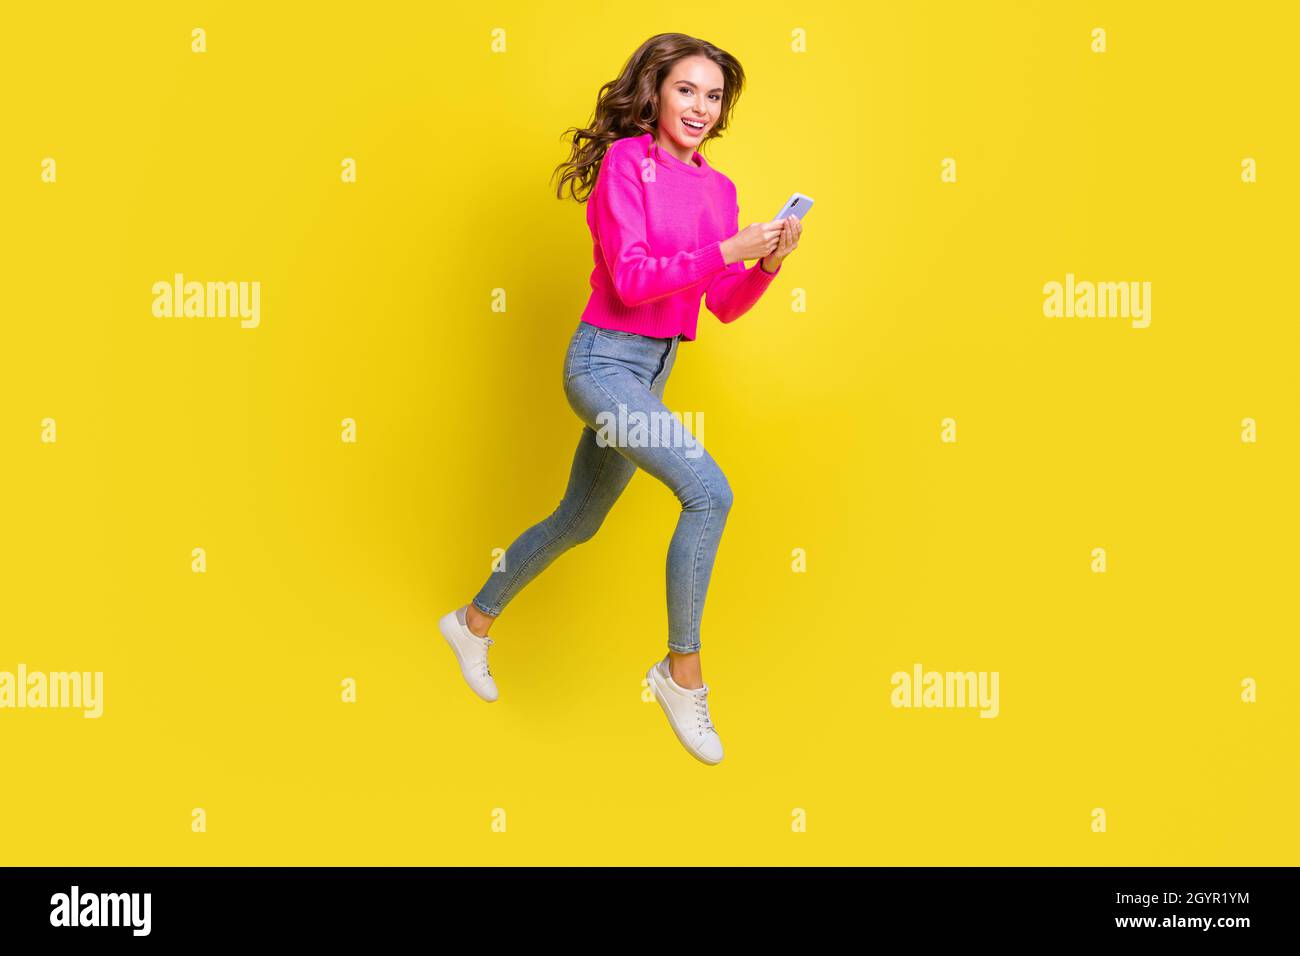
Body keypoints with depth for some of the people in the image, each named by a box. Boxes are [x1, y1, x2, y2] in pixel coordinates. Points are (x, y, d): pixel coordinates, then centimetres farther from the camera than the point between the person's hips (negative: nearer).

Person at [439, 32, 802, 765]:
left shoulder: (719, 187, 9)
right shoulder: (626, 160, -11)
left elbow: (727, 306, 8)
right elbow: (630, 280, -20)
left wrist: (769, 263, -10)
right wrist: (728, 251, -24)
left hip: (656, 370, 8)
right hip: (605, 360, -8)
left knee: (580, 520, 20)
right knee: (709, 491, -24)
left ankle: (474, 622, 41)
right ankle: (684, 671, -10)